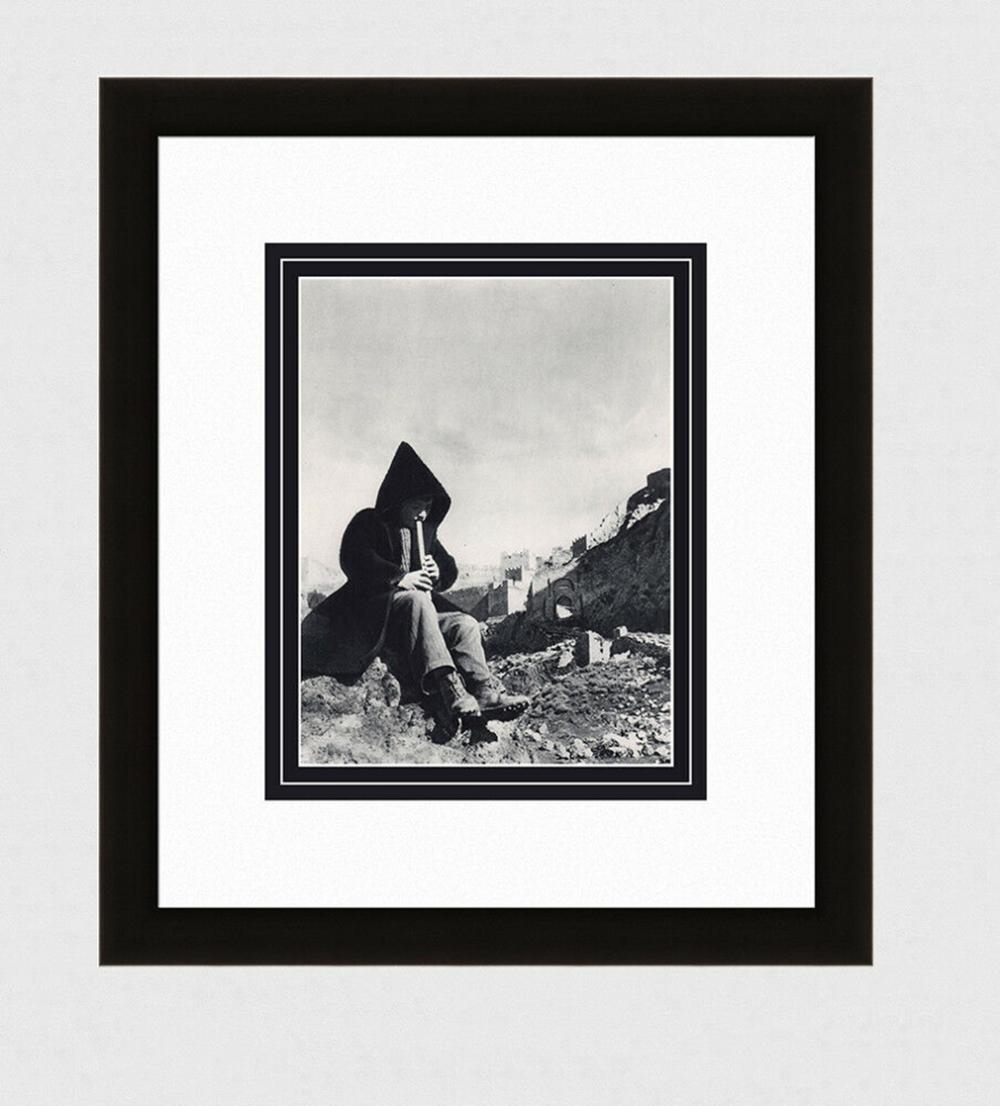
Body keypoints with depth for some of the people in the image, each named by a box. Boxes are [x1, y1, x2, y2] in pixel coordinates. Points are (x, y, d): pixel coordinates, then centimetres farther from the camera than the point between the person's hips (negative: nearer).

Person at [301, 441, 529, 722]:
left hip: (412, 614, 7)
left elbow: (450, 570, 22)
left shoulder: (425, 531, 21)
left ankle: (485, 691, -35)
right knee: (417, 600, -37)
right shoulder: (367, 523, 1)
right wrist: (399, 578, -27)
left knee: (466, 624, -14)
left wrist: (438, 573, -5)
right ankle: (448, 686, -53)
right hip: (367, 610, -7)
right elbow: (354, 561, -17)